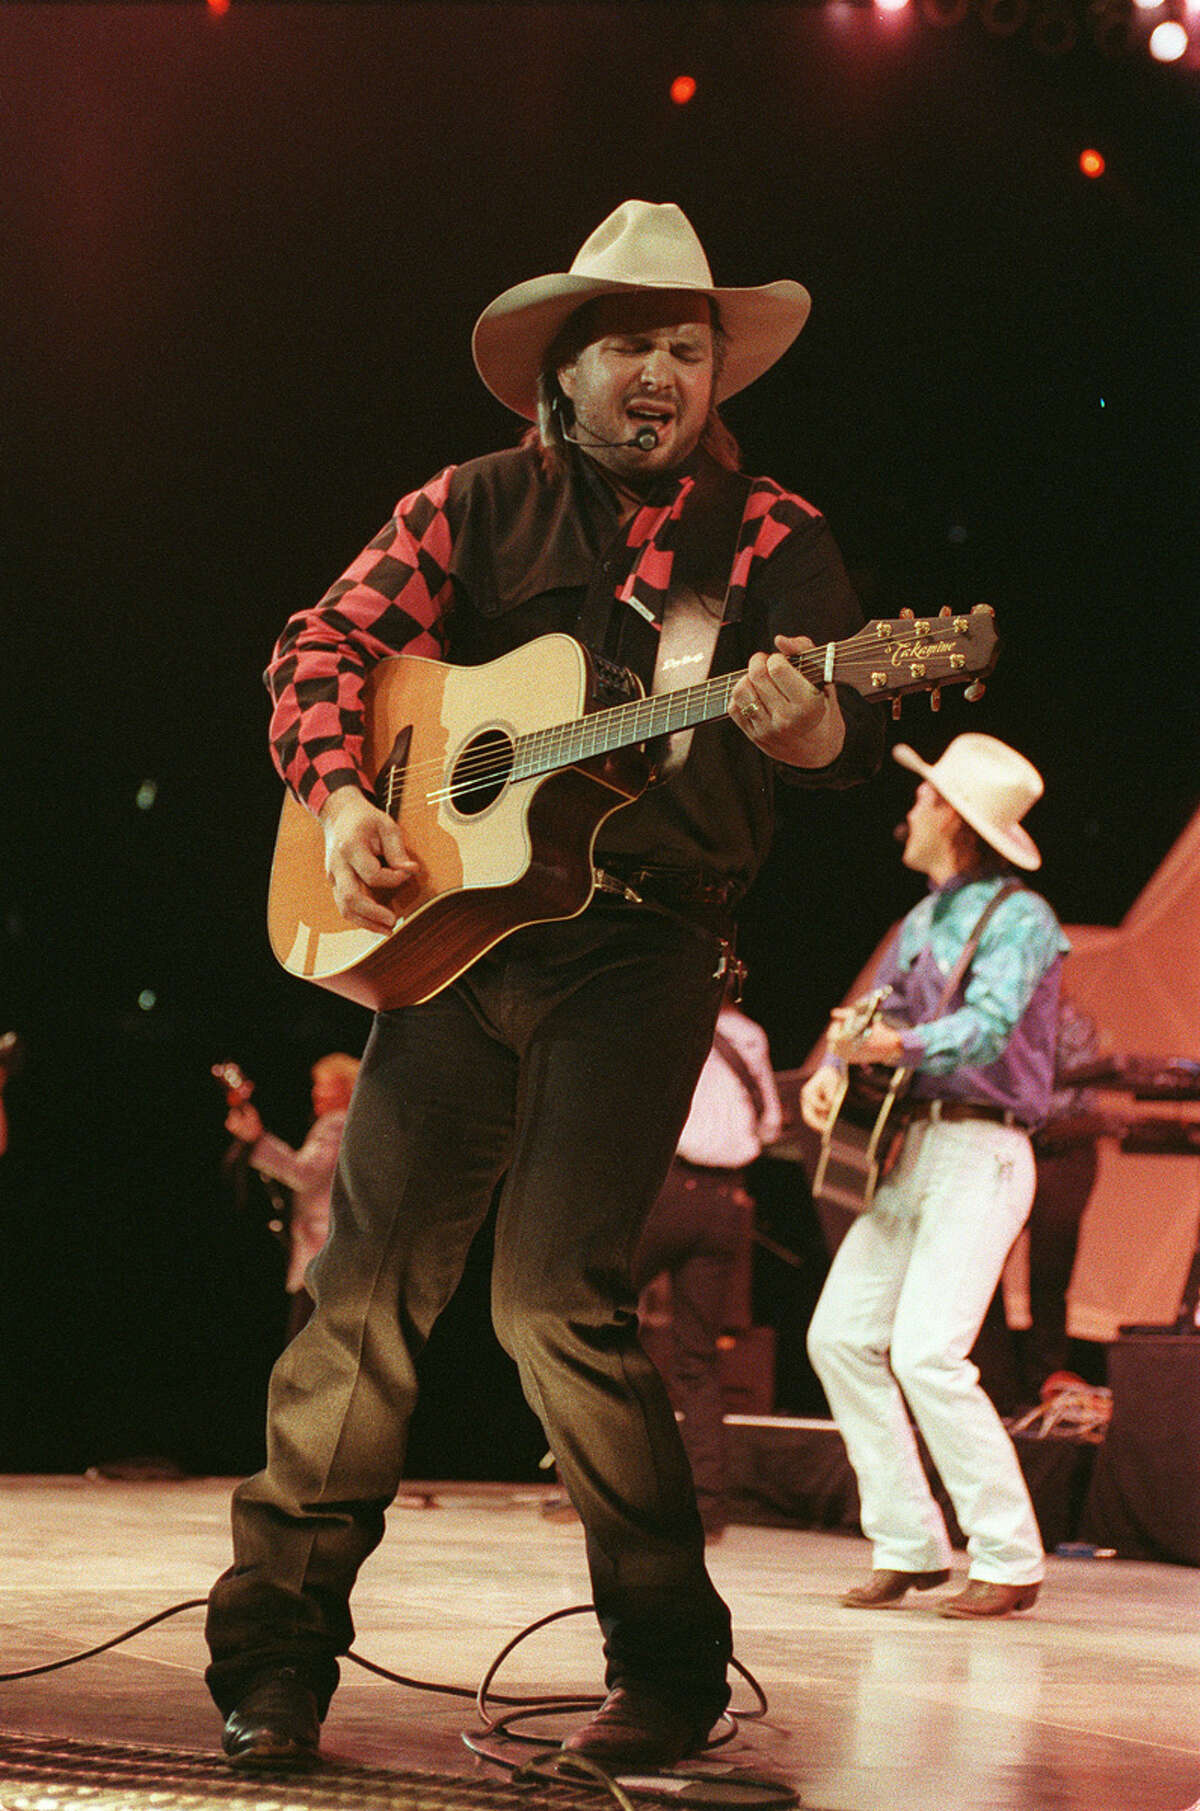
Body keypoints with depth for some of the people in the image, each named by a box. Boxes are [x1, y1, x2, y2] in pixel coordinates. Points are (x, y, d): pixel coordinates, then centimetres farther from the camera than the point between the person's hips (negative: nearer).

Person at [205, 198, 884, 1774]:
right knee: (372, 1278, 0)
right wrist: (341, 799, -9)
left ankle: (671, 1669, -2)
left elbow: (850, 724, -8)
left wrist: (806, 726, -33)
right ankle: (276, 1644, 11)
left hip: (642, 948, -3)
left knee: (557, 1292, -14)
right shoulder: (479, 507, 10)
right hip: (450, 928, 3)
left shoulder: (768, 535, 4)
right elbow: (325, 641, 8)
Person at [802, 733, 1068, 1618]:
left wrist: (891, 1045, -38)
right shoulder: (924, 919, 18)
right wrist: (833, 1071, -3)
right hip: (910, 1150, 9)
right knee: (841, 1334, 2)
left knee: (928, 1352, -18)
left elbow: (989, 1024, -24)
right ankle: (909, 1545, 9)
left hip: (980, 1154, -9)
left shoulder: (1019, 917, -8)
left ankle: (1009, 1561, -9)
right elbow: (879, 1014, 18)